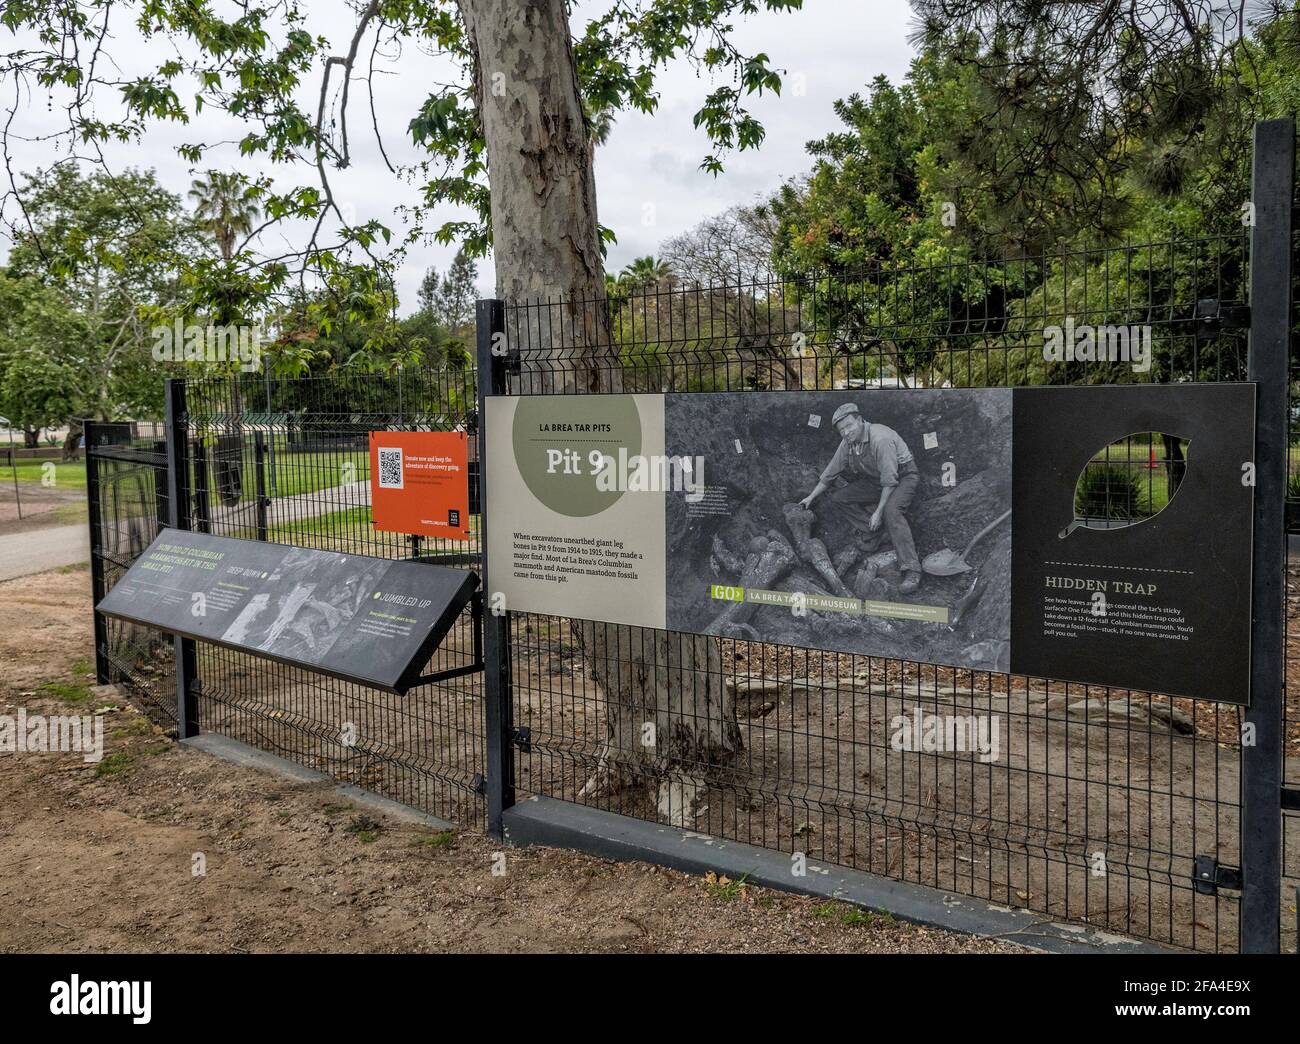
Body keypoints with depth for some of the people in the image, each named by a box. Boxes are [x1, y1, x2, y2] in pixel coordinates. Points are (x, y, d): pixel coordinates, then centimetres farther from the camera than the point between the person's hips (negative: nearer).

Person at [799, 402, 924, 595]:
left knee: (891, 510, -37)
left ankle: (912, 572, -39)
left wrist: (878, 512, -28)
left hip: (903, 476, -8)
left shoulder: (880, 438, -29)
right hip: (874, 480, 8)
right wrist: (812, 497, 13)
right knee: (836, 500, -3)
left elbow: (890, 480, -29)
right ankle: (877, 533, -9)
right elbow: (830, 473, 11)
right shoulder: (847, 444, -4)